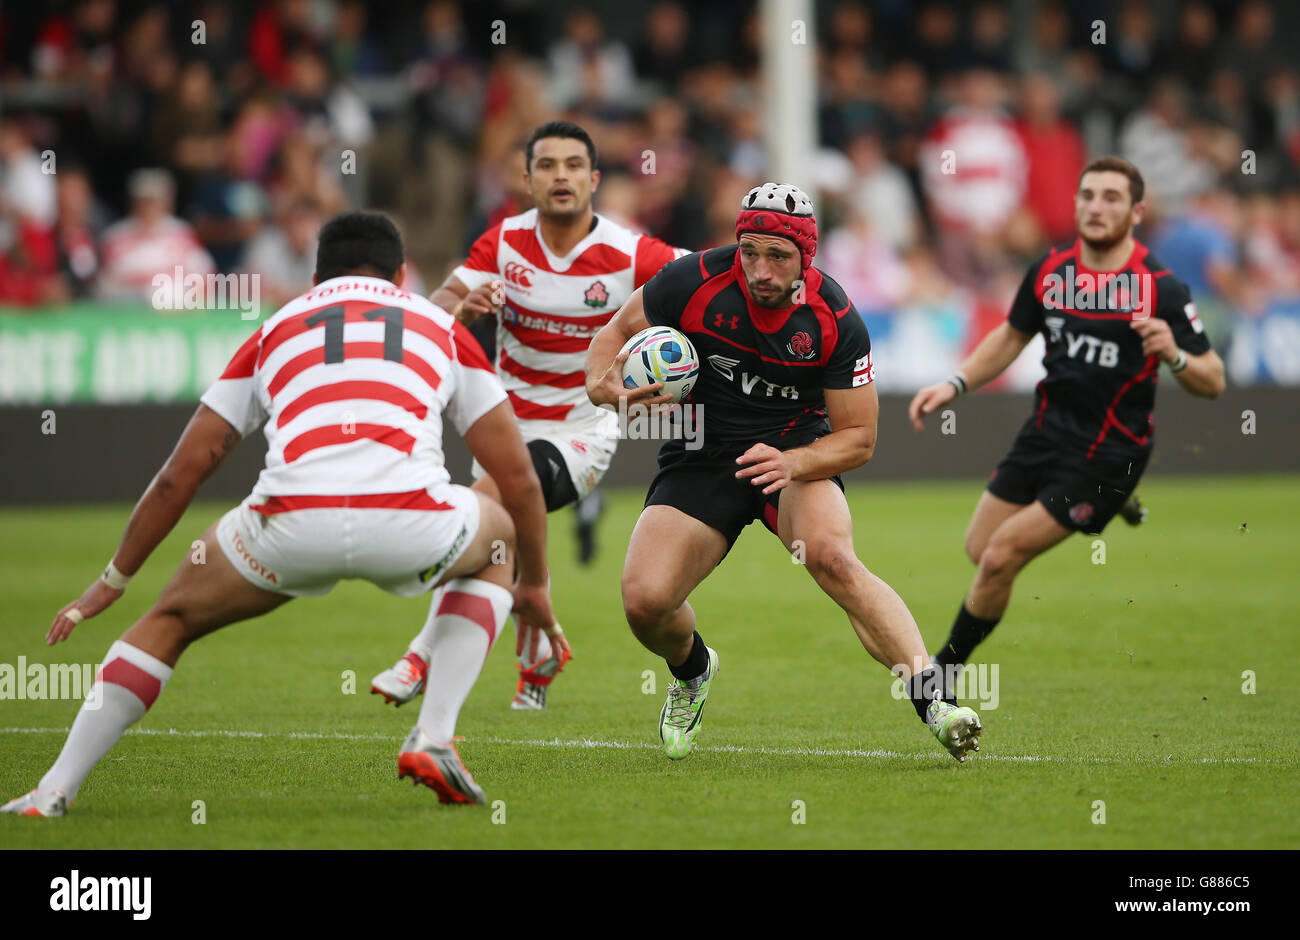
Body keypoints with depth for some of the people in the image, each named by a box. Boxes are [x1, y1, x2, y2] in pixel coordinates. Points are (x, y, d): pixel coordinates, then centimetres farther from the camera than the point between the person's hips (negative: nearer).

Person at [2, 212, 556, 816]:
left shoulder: (276, 330, 30)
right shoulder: (441, 328, 29)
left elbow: (180, 475, 28)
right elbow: (519, 478, 28)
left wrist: (113, 579, 39)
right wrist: (533, 585, 43)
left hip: (292, 526, 1)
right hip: (409, 522, -1)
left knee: (172, 618, 27)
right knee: (495, 544, 35)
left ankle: (53, 791, 16)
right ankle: (433, 737, 18)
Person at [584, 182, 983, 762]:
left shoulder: (835, 321, -16)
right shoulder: (695, 281, -16)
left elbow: (858, 437, -8)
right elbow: (617, 330, 2)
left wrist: (793, 462, -28)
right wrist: (605, 385, -21)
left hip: (797, 453, -1)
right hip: (701, 457, 2)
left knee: (831, 558, -33)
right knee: (645, 602, -17)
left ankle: (932, 701, -36)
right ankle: (693, 672, 21)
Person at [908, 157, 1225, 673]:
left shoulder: (1161, 289, -15)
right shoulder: (1050, 269, 0)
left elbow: (1213, 382, -10)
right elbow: (1011, 337, 17)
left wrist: (1175, 356, -31)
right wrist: (954, 385, 6)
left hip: (1107, 455, -6)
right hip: (1045, 431, 6)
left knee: (1001, 558, -10)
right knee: (980, 550, 8)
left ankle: (943, 670, 9)